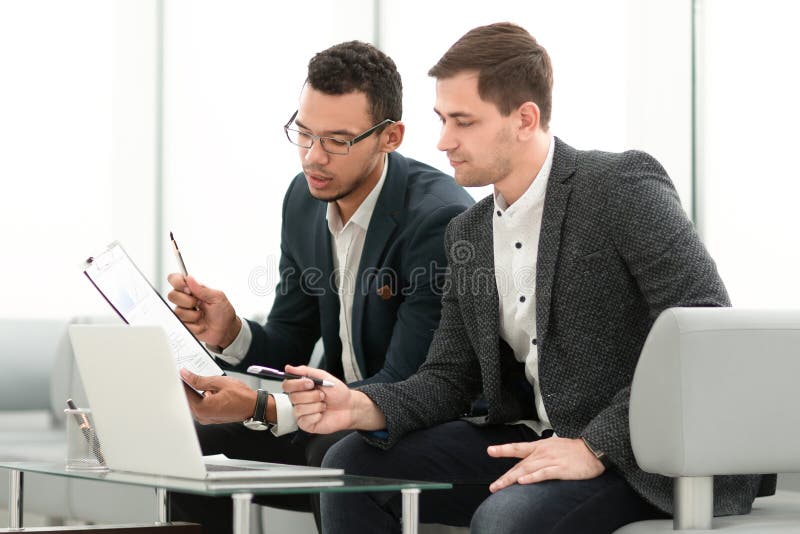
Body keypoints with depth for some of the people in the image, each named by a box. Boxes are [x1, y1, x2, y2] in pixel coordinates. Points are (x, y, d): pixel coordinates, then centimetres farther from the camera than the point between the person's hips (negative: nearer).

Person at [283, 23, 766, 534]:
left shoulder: (625, 186, -13)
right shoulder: (468, 233, 11)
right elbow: (449, 380, 11)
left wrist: (597, 447, -24)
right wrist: (362, 407, -10)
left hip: (637, 454, -7)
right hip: (531, 439, 7)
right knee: (353, 464, -2)